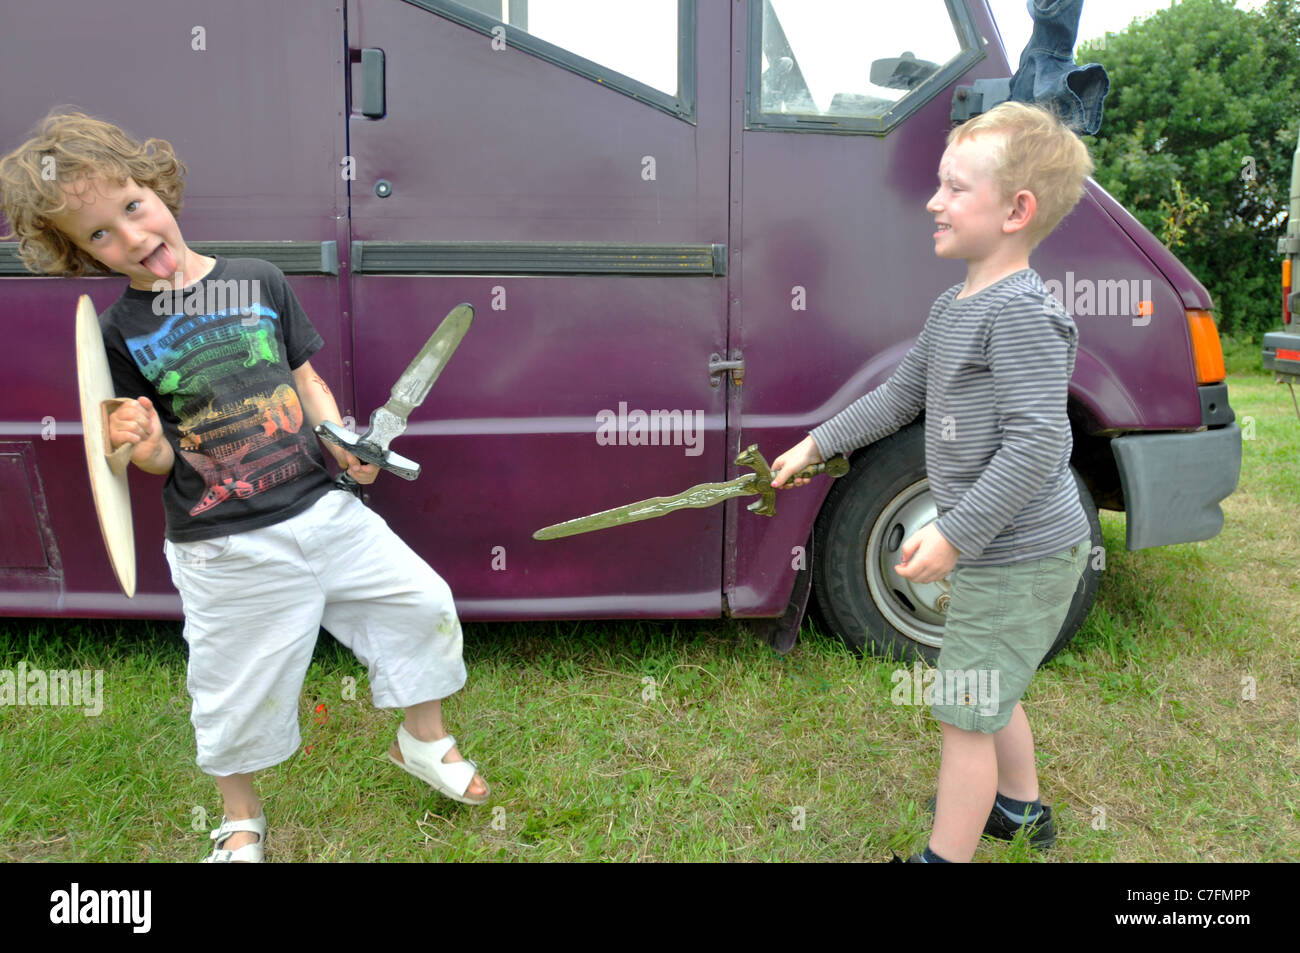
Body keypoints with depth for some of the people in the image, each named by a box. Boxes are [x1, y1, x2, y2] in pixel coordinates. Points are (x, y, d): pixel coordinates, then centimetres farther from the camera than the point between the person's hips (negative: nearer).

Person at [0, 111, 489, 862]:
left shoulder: (260, 282, 1)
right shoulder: (122, 333, -4)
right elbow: (162, 461, 0)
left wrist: (343, 443, -8)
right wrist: (146, 448, -23)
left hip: (321, 506, 3)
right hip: (225, 547, -2)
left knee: (423, 602, 7)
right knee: (239, 688, 11)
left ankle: (423, 739, 33)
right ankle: (241, 819, 40)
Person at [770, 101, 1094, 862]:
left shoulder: (1022, 312, -22)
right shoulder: (953, 307, 9)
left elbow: (1038, 444, -28)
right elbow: (902, 393, 19)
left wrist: (954, 533, -27)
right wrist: (817, 445, 18)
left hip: (1020, 559, -10)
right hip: (996, 553, 10)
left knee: (965, 713, 2)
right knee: (990, 696, 26)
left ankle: (946, 856, 19)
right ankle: (1021, 809, 48)